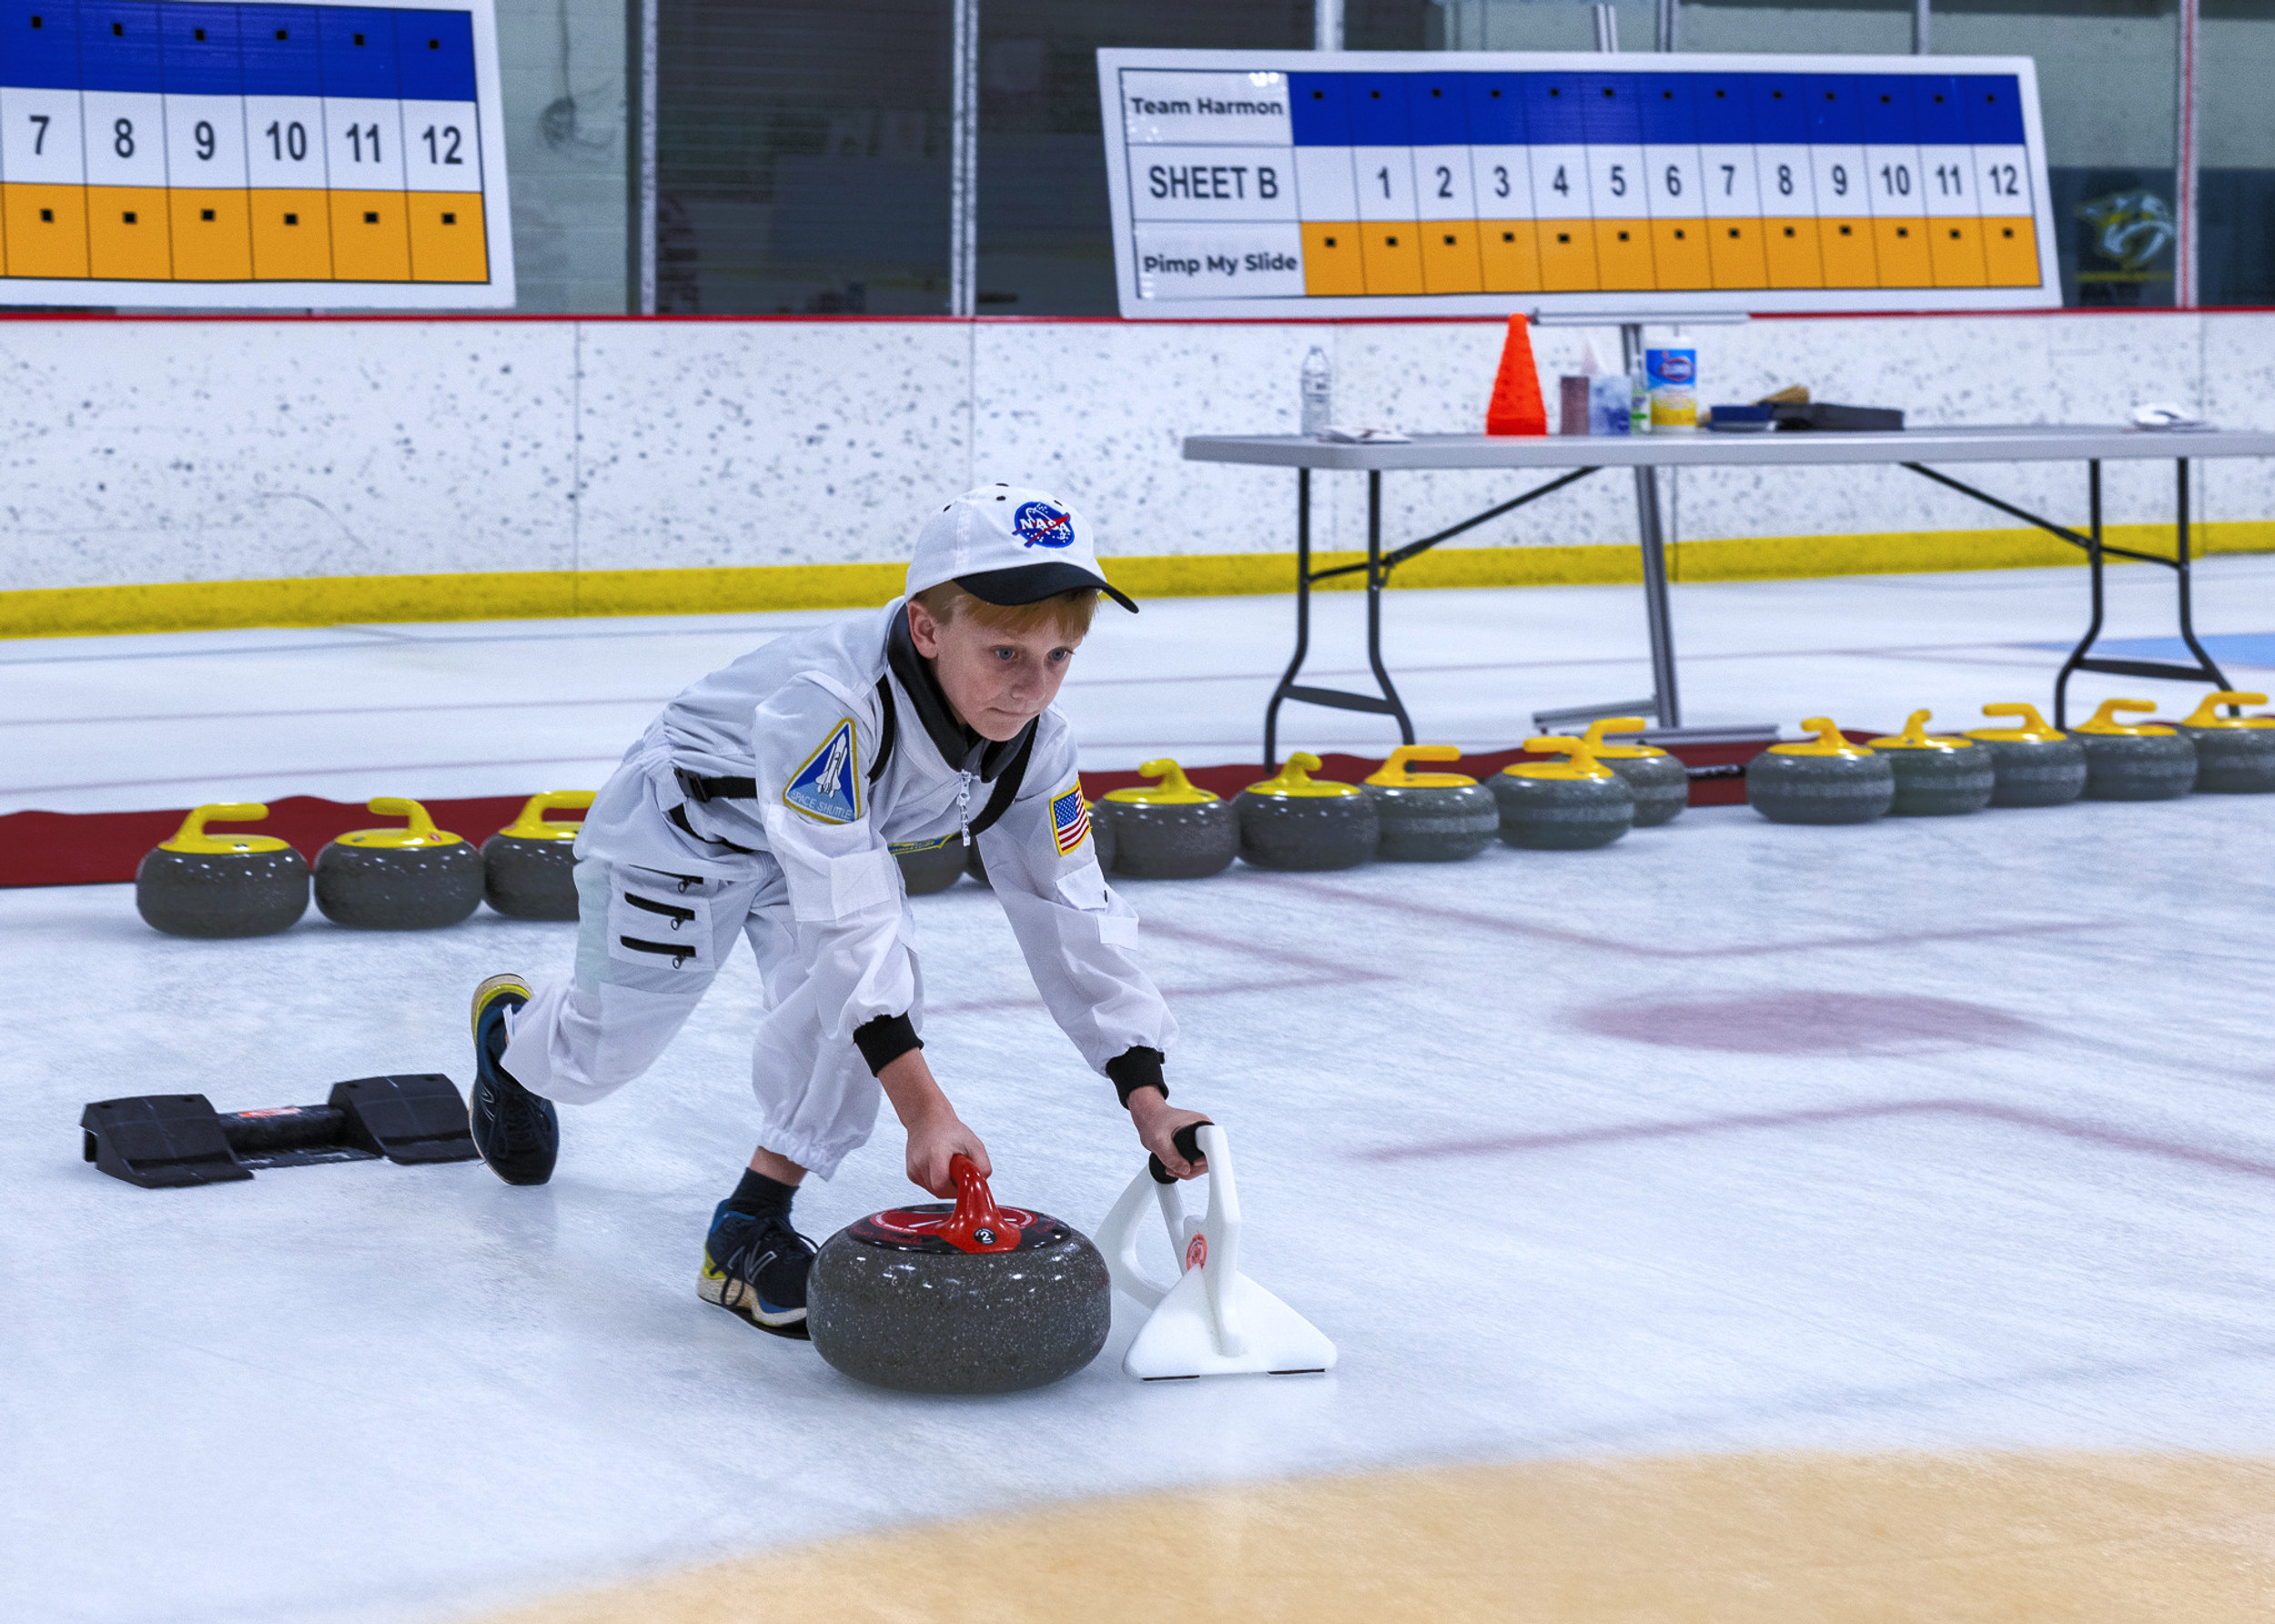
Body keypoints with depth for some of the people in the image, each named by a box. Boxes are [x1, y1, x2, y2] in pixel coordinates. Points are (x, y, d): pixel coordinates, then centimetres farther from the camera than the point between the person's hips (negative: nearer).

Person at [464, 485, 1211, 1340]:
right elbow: (845, 915, -50)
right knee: (603, 1053, 8)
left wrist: (1147, 1097, -25)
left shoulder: (1035, 747, -23)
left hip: (840, 830, 5)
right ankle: (510, 1027, 46)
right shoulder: (828, 701, -45)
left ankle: (748, 1231, -11)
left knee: (865, 987, -25)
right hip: (683, 819, -5)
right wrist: (923, 1108, -55)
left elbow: (1073, 918, -17)